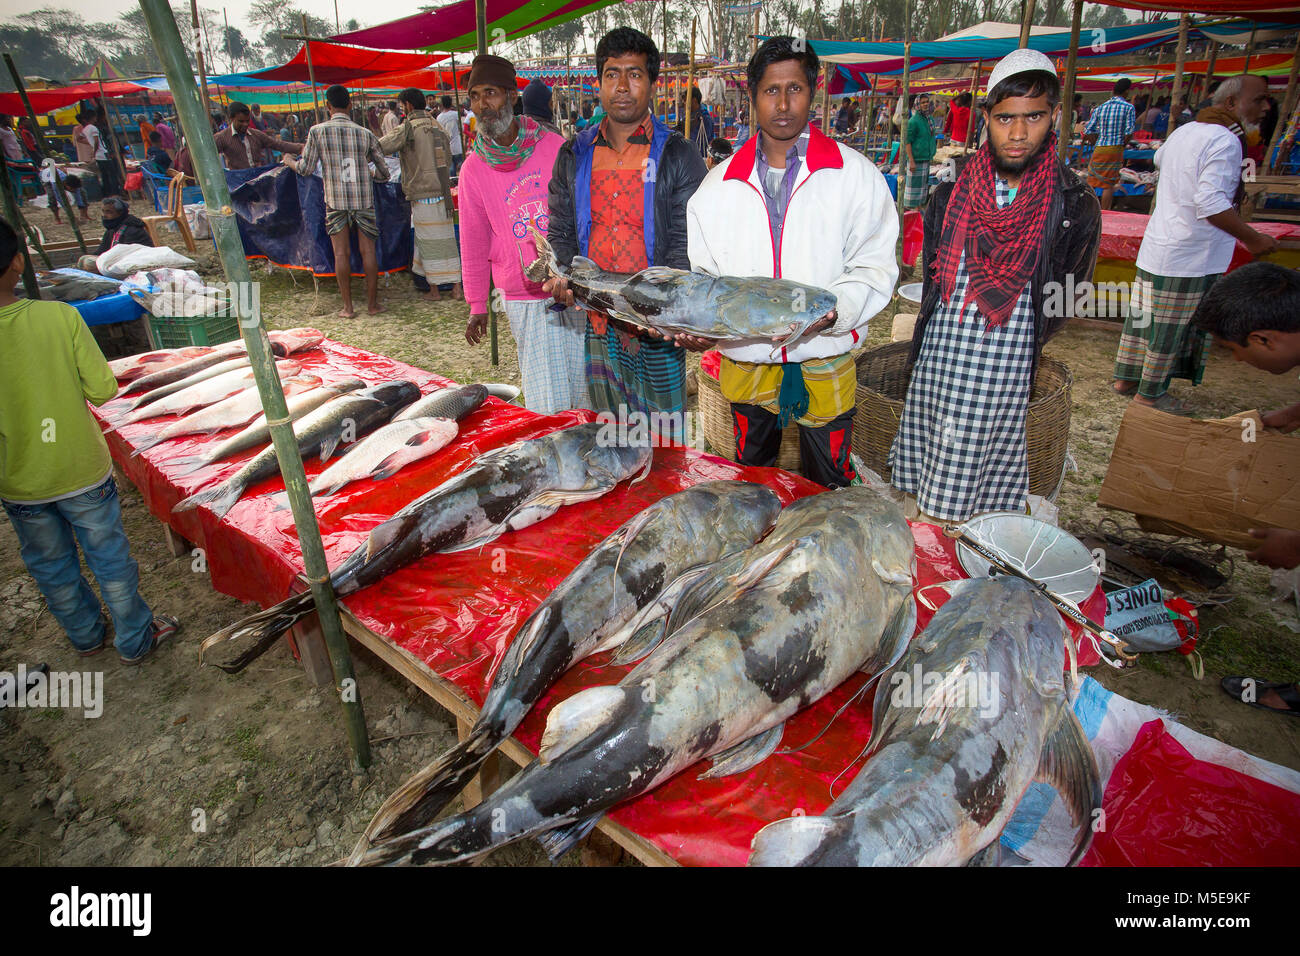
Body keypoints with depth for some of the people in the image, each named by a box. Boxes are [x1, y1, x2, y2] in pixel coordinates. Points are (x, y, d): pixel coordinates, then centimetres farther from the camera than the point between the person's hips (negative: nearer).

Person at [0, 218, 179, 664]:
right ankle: (135, 640, 29)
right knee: (110, 558, 15)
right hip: (82, 471, -1)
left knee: (51, 568, 22)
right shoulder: (59, 316, -18)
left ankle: (87, 635, 41)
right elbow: (103, 389, -14)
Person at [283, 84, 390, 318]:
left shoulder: (317, 131, -2)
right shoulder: (365, 134, 2)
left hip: (335, 201, 0)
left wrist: (289, 161, 24)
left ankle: (347, 307, 7)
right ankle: (372, 303, 9)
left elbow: (305, 169, 2)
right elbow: (384, 172, 7)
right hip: (364, 200, 1)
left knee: (341, 253, 5)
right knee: (368, 251, 6)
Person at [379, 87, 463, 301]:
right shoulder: (438, 127, 10)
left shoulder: (407, 129, -8)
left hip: (422, 194, -5)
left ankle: (433, 289, 9)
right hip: (442, 192, 5)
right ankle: (456, 287, 8)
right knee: (446, 239, 8)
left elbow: (378, 149, -6)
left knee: (429, 242, 2)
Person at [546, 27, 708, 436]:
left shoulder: (679, 157, -2)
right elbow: (561, 232, 12)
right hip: (598, 322, 4)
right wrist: (562, 277, -10)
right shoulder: (574, 155, 10)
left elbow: (687, 245, -8)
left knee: (663, 436, 6)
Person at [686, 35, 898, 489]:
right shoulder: (719, 184, 7)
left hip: (824, 363, -2)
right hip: (745, 362, 2)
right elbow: (702, 270, 8)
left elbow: (875, 267, -4)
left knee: (830, 485, 9)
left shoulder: (855, 174, 0)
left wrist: (833, 310, -23)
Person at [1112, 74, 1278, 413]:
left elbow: (1160, 158, 31)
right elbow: (1211, 203, -25)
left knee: (1144, 316, 16)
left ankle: (1125, 377, 26)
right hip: (1190, 255, -9)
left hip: (1156, 245, 9)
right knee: (1171, 328, 3)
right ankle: (1151, 393, 13)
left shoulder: (1185, 131, 10)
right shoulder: (1225, 141, -17)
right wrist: (1252, 239, -18)